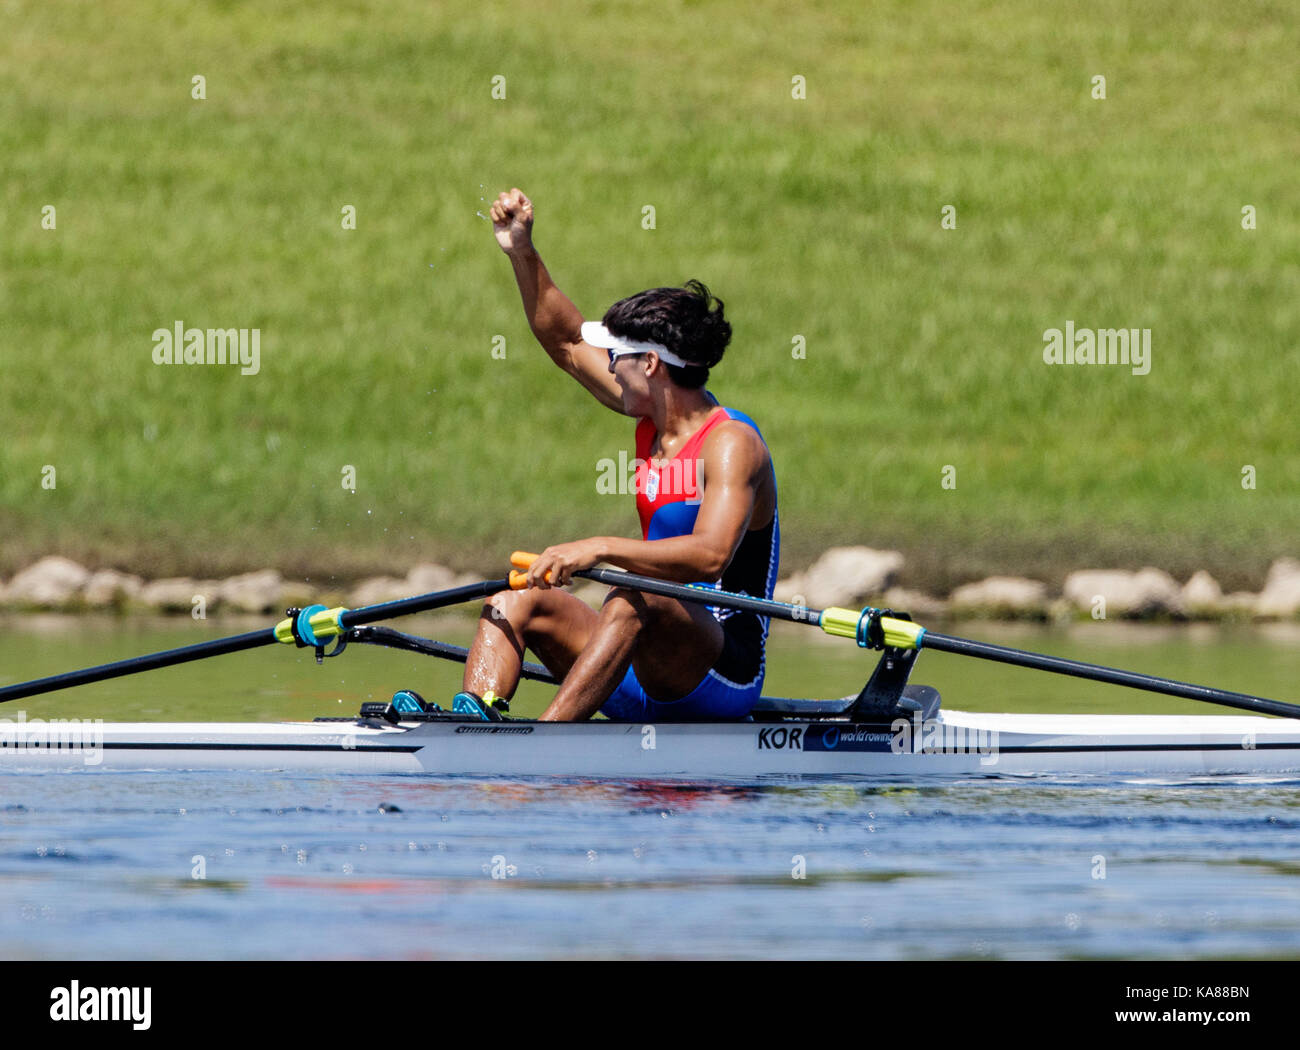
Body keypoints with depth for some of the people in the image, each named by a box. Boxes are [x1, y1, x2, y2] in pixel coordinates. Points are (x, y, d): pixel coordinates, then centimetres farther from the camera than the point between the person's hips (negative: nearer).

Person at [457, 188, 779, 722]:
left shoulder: (730, 444, -14)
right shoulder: (656, 419, 12)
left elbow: (710, 555, -30)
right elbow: (567, 343, 23)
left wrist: (599, 548, -40)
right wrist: (521, 253, 14)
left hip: (719, 673, -9)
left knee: (632, 600, -36)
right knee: (514, 597, -6)